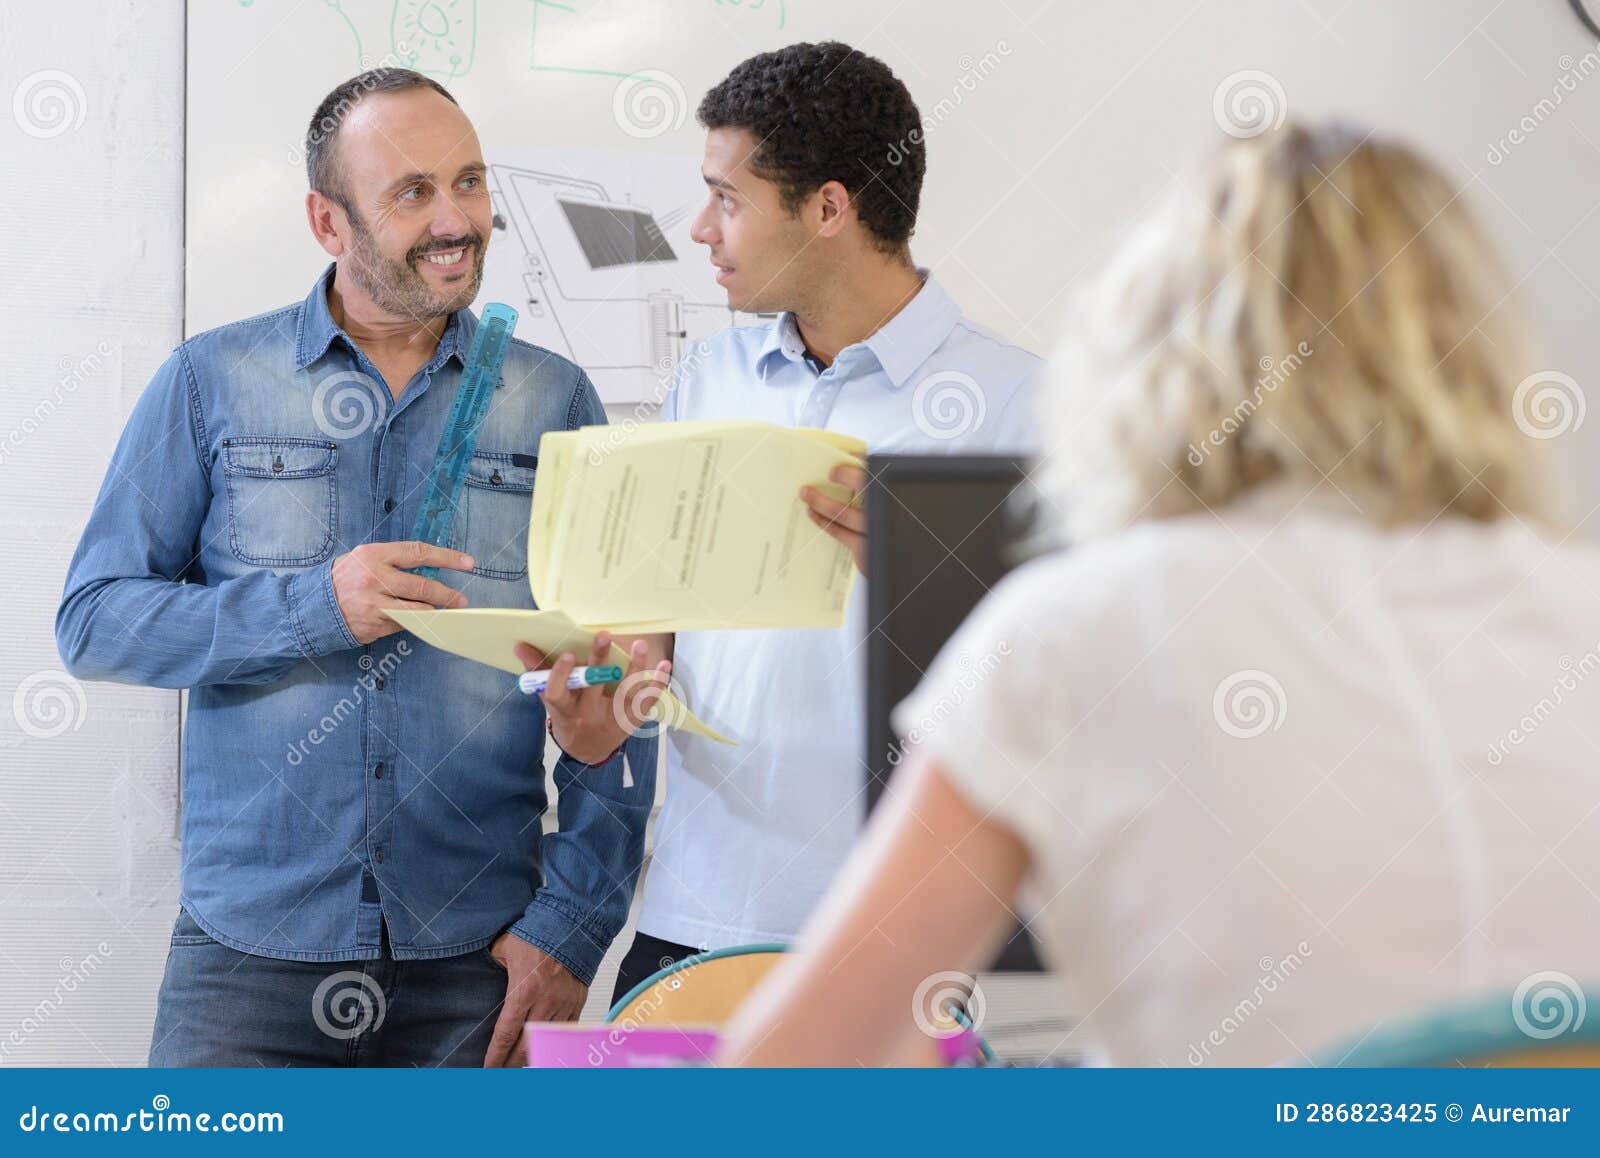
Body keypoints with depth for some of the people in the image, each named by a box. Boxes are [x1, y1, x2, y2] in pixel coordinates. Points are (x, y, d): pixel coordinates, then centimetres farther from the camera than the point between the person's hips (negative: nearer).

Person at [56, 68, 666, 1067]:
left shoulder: (554, 402, 6)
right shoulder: (213, 382, 4)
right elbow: (94, 621, 0)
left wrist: (574, 922, -4)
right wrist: (314, 606, -14)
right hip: (250, 954, -1)